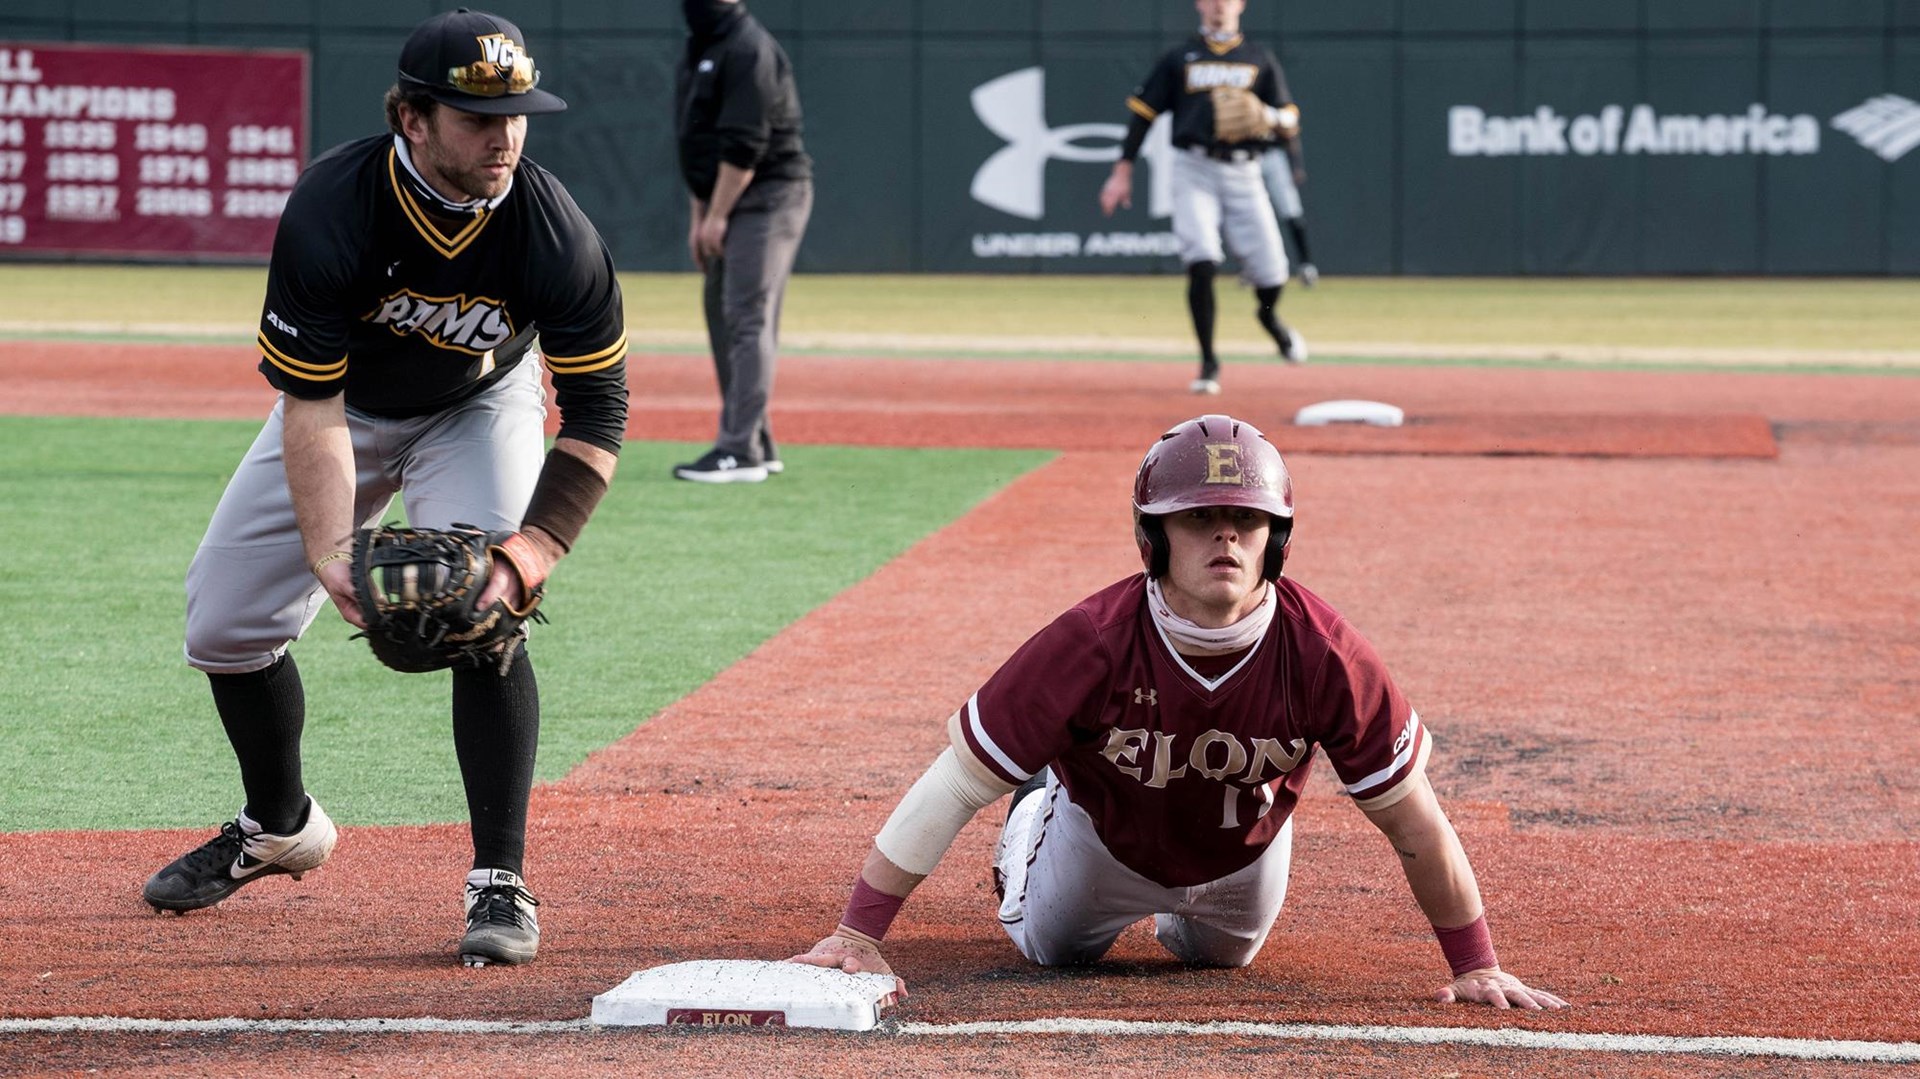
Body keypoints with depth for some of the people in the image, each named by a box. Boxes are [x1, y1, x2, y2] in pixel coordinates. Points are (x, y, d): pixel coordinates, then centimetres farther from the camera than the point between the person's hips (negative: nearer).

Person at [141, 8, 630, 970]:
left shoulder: (555, 235, -33)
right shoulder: (330, 212, -35)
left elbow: (598, 418, -26)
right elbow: (310, 406, -31)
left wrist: (525, 557, -38)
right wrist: (332, 555, -43)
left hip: (479, 409, -1)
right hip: (346, 404, 2)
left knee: (482, 618, -24)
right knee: (224, 616, 4)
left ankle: (500, 882, -15)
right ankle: (279, 825, 30)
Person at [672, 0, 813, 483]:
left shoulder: (748, 48, -15)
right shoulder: (697, 51, 15)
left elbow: (745, 145, -20)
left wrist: (717, 216, -18)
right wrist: (699, 216, 15)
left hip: (769, 196, -10)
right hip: (730, 204, 10)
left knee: (748, 320, -14)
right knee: (722, 313, 12)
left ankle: (741, 452, -18)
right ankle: (757, 444, 19)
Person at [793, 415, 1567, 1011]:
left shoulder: (1323, 657, -38)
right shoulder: (1092, 644, -41)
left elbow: (1416, 825, -27)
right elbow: (951, 787, -36)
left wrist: (1475, 966, -24)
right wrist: (856, 935, -38)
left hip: (1244, 855, 1)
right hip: (1105, 838, -1)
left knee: (1219, 953, 30)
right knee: (1051, 945, 26)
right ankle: (1032, 820, 52)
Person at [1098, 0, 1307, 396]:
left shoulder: (1260, 58, 12)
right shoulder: (1179, 58, 10)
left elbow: (1289, 116, 9)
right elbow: (1143, 112, 9)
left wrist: (1274, 119, -16)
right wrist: (1122, 172, 1)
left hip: (1243, 173, 1)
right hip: (1194, 170, -1)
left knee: (1269, 270, -5)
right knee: (1202, 262, -19)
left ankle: (1269, 317, 33)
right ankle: (1209, 363, -9)